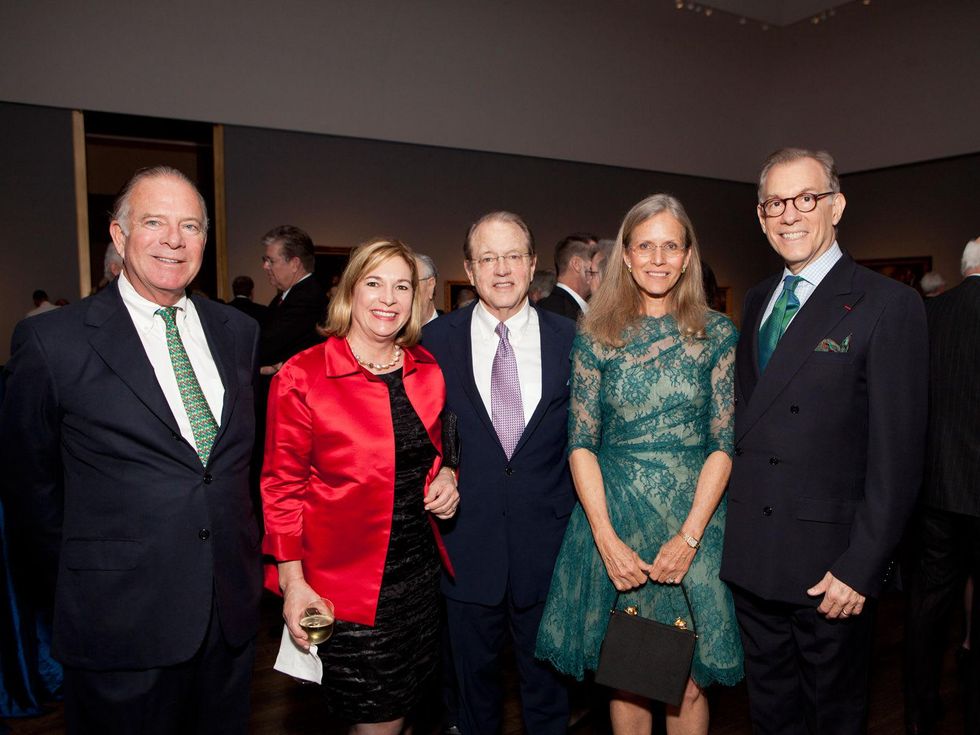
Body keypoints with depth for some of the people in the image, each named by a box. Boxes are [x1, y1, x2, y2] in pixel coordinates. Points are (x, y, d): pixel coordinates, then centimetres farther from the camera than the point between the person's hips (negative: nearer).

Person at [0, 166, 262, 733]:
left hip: (234, 612, 4)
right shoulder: (53, 342, -9)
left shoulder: (239, 332, 4)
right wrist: (79, 592, 3)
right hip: (121, 623, -4)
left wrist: (245, 564, 7)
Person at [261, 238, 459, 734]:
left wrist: (445, 481, -3)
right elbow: (282, 487, -8)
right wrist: (291, 581, -11)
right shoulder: (302, 376, -13)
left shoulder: (427, 371, 2)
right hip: (345, 577, -5)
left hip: (419, 569, 5)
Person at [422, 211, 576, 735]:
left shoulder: (570, 339, -2)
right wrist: (436, 472, -7)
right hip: (467, 539, 0)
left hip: (547, 540, 0)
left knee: (546, 679, 18)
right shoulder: (436, 340, -3)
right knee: (474, 677, 20)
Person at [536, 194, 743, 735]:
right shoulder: (596, 336, 0)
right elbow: (581, 443, -2)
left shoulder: (718, 335, 0)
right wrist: (607, 538, -11)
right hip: (612, 518, 0)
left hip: (695, 518, 0)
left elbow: (724, 442, -2)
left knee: (687, 683, 9)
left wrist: (689, 535, -12)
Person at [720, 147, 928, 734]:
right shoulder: (757, 300, 9)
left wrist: (861, 566, -16)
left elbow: (897, 454, -14)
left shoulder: (888, 305, -12)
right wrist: (728, 523, 6)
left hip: (829, 565, -5)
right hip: (750, 555, 5)